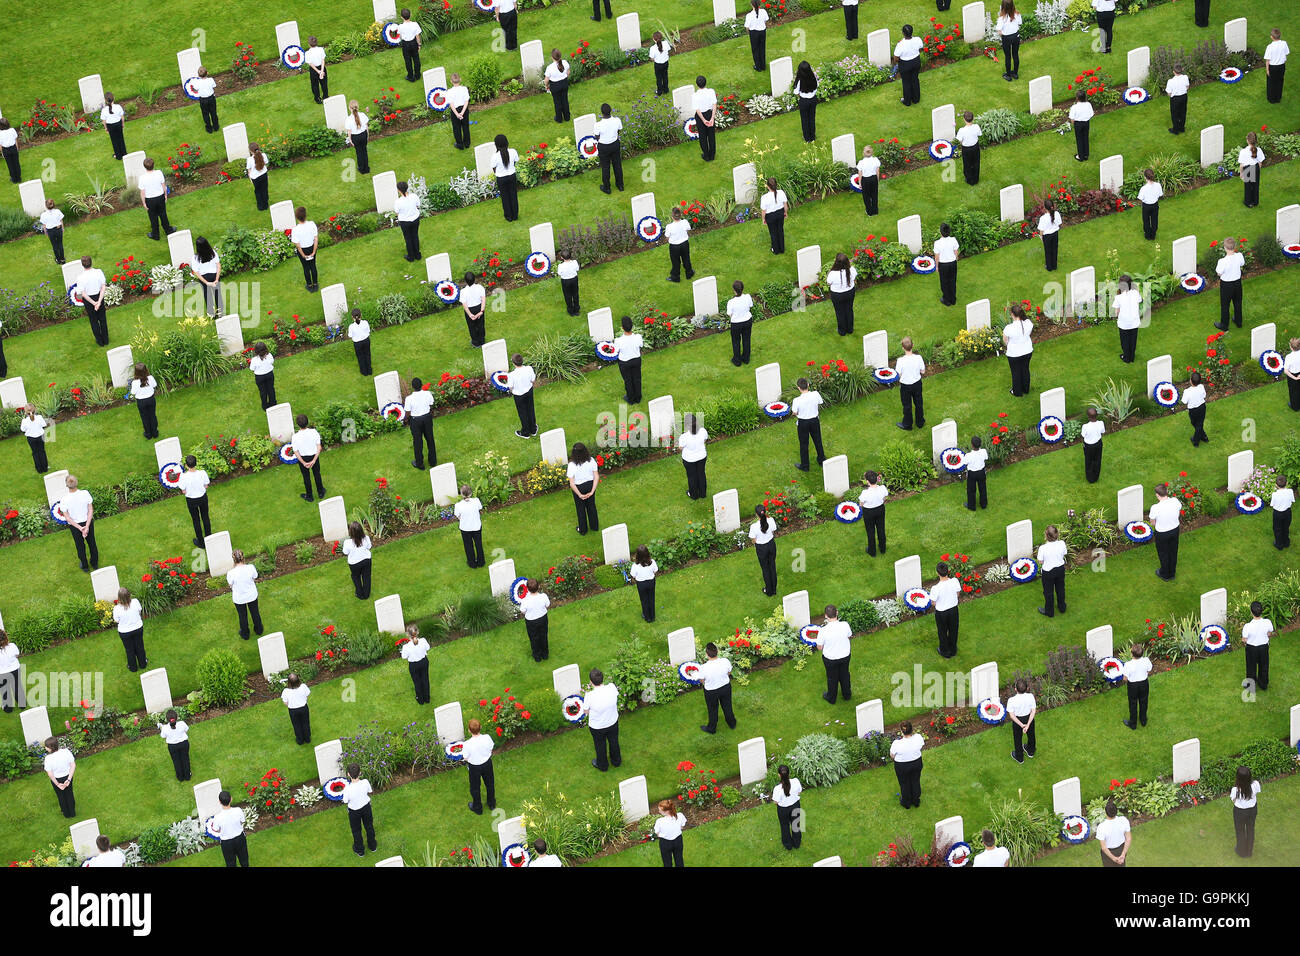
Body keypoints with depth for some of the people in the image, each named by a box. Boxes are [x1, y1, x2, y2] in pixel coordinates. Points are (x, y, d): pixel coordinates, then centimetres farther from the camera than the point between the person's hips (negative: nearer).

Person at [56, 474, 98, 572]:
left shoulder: (64, 500, -27)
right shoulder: (85, 494, -24)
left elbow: (67, 518, -19)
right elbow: (91, 511, -18)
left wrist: (80, 528, -14)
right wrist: (87, 527, -15)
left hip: (74, 525, -1)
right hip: (88, 522, 1)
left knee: (80, 546, 25)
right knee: (92, 543, 26)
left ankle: (85, 566, 47)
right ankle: (95, 564, 48)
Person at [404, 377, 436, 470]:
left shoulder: (409, 399, -26)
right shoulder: (428, 394, -17)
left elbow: (408, 413, -16)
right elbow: (431, 407, -2)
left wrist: (407, 420, 5)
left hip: (415, 420, -3)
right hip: (427, 417, 3)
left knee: (418, 442, 15)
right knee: (430, 439, 22)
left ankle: (419, 464, 30)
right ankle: (433, 461, 37)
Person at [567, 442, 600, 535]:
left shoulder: (572, 465, -29)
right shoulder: (591, 461, -19)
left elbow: (572, 483, -25)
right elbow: (596, 477, -15)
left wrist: (580, 495, -15)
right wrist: (592, 491, -12)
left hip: (579, 488, -3)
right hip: (590, 485, 3)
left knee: (580, 508, 20)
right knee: (591, 506, 26)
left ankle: (583, 530, 38)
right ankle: (594, 526, 45)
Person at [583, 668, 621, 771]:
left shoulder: (590, 696, -36)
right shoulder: (612, 688, -28)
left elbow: (585, 711, -17)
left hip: (597, 726, -3)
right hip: (613, 723, 3)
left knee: (600, 746, 26)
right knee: (614, 742, 30)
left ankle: (602, 766, 50)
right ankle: (616, 761, 55)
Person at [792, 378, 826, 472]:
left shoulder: (797, 400, -28)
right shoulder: (816, 394, -20)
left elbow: (795, 413, -15)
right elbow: (820, 404, -2)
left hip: (803, 422, -3)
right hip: (815, 420, 3)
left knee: (803, 444, 15)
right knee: (817, 440, 25)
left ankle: (804, 466, 28)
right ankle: (822, 460, 44)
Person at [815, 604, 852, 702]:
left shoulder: (823, 630, -31)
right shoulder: (845, 625, -25)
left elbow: (819, 648, -17)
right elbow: (849, 636, -3)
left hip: (830, 658, -2)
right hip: (845, 656, 2)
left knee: (832, 678, 23)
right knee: (844, 675, 28)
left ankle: (831, 698, 46)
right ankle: (847, 695, 51)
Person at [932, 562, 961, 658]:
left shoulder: (935, 588, -34)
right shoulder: (955, 581, -24)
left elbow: (933, 603, -18)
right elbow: (958, 594, -5)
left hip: (941, 613, -3)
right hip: (953, 610, 3)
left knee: (943, 633, 24)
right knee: (953, 631, 27)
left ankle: (945, 653, 44)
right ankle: (953, 651, 48)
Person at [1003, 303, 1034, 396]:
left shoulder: (1009, 328, -32)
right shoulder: (1028, 323, -19)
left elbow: (1005, 342, -16)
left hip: (1014, 354, -4)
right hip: (1027, 351, 4)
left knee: (1016, 372, 18)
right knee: (1025, 369, 25)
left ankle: (1017, 392, 37)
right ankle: (1025, 390, 44)